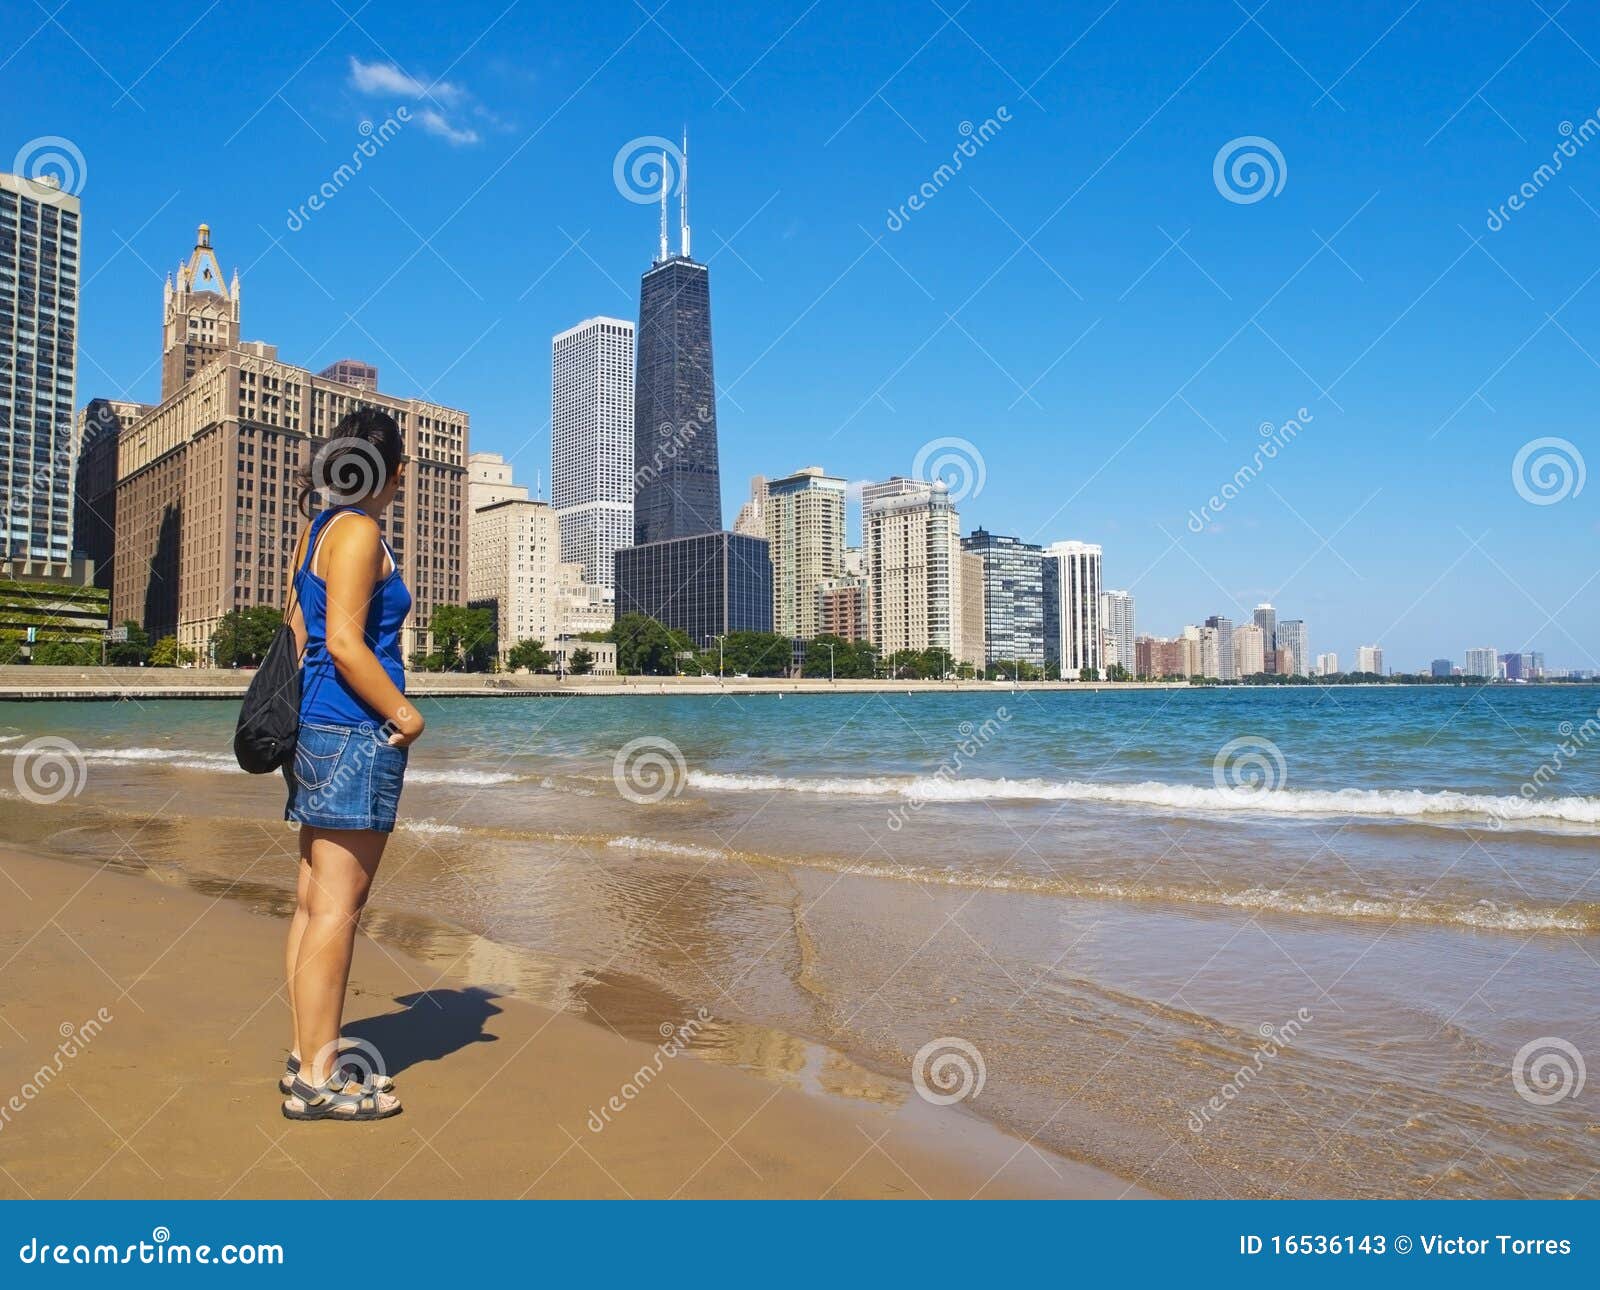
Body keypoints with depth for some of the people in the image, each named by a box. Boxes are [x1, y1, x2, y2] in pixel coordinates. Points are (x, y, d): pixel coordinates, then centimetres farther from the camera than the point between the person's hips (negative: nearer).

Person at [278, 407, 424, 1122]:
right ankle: (316, 1078, 4)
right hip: (355, 730, -10)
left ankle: (310, 1056, 22)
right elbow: (345, 643, -18)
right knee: (336, 908, -4)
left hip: (318, 726, 10)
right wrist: (405, 713, -10)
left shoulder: (317, 529, 17)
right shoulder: (359, 531, -11)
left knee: (315, 901, 13)